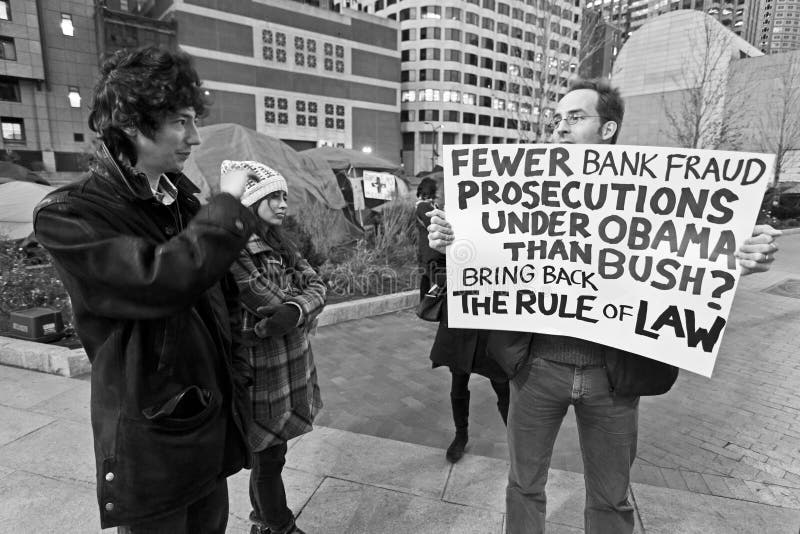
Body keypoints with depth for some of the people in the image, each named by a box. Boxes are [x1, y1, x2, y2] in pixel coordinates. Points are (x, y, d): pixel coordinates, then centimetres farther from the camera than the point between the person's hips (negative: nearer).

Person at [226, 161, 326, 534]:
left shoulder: (280, 244, 5)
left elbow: (317, 286, -5)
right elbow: (273, 307, -26)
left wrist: (295, 310, -22)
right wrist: (304, 306, -11)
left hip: (291, 368, 7)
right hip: (261, 375, -7)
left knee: (271, 453, 22)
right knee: (269, 458, 11)